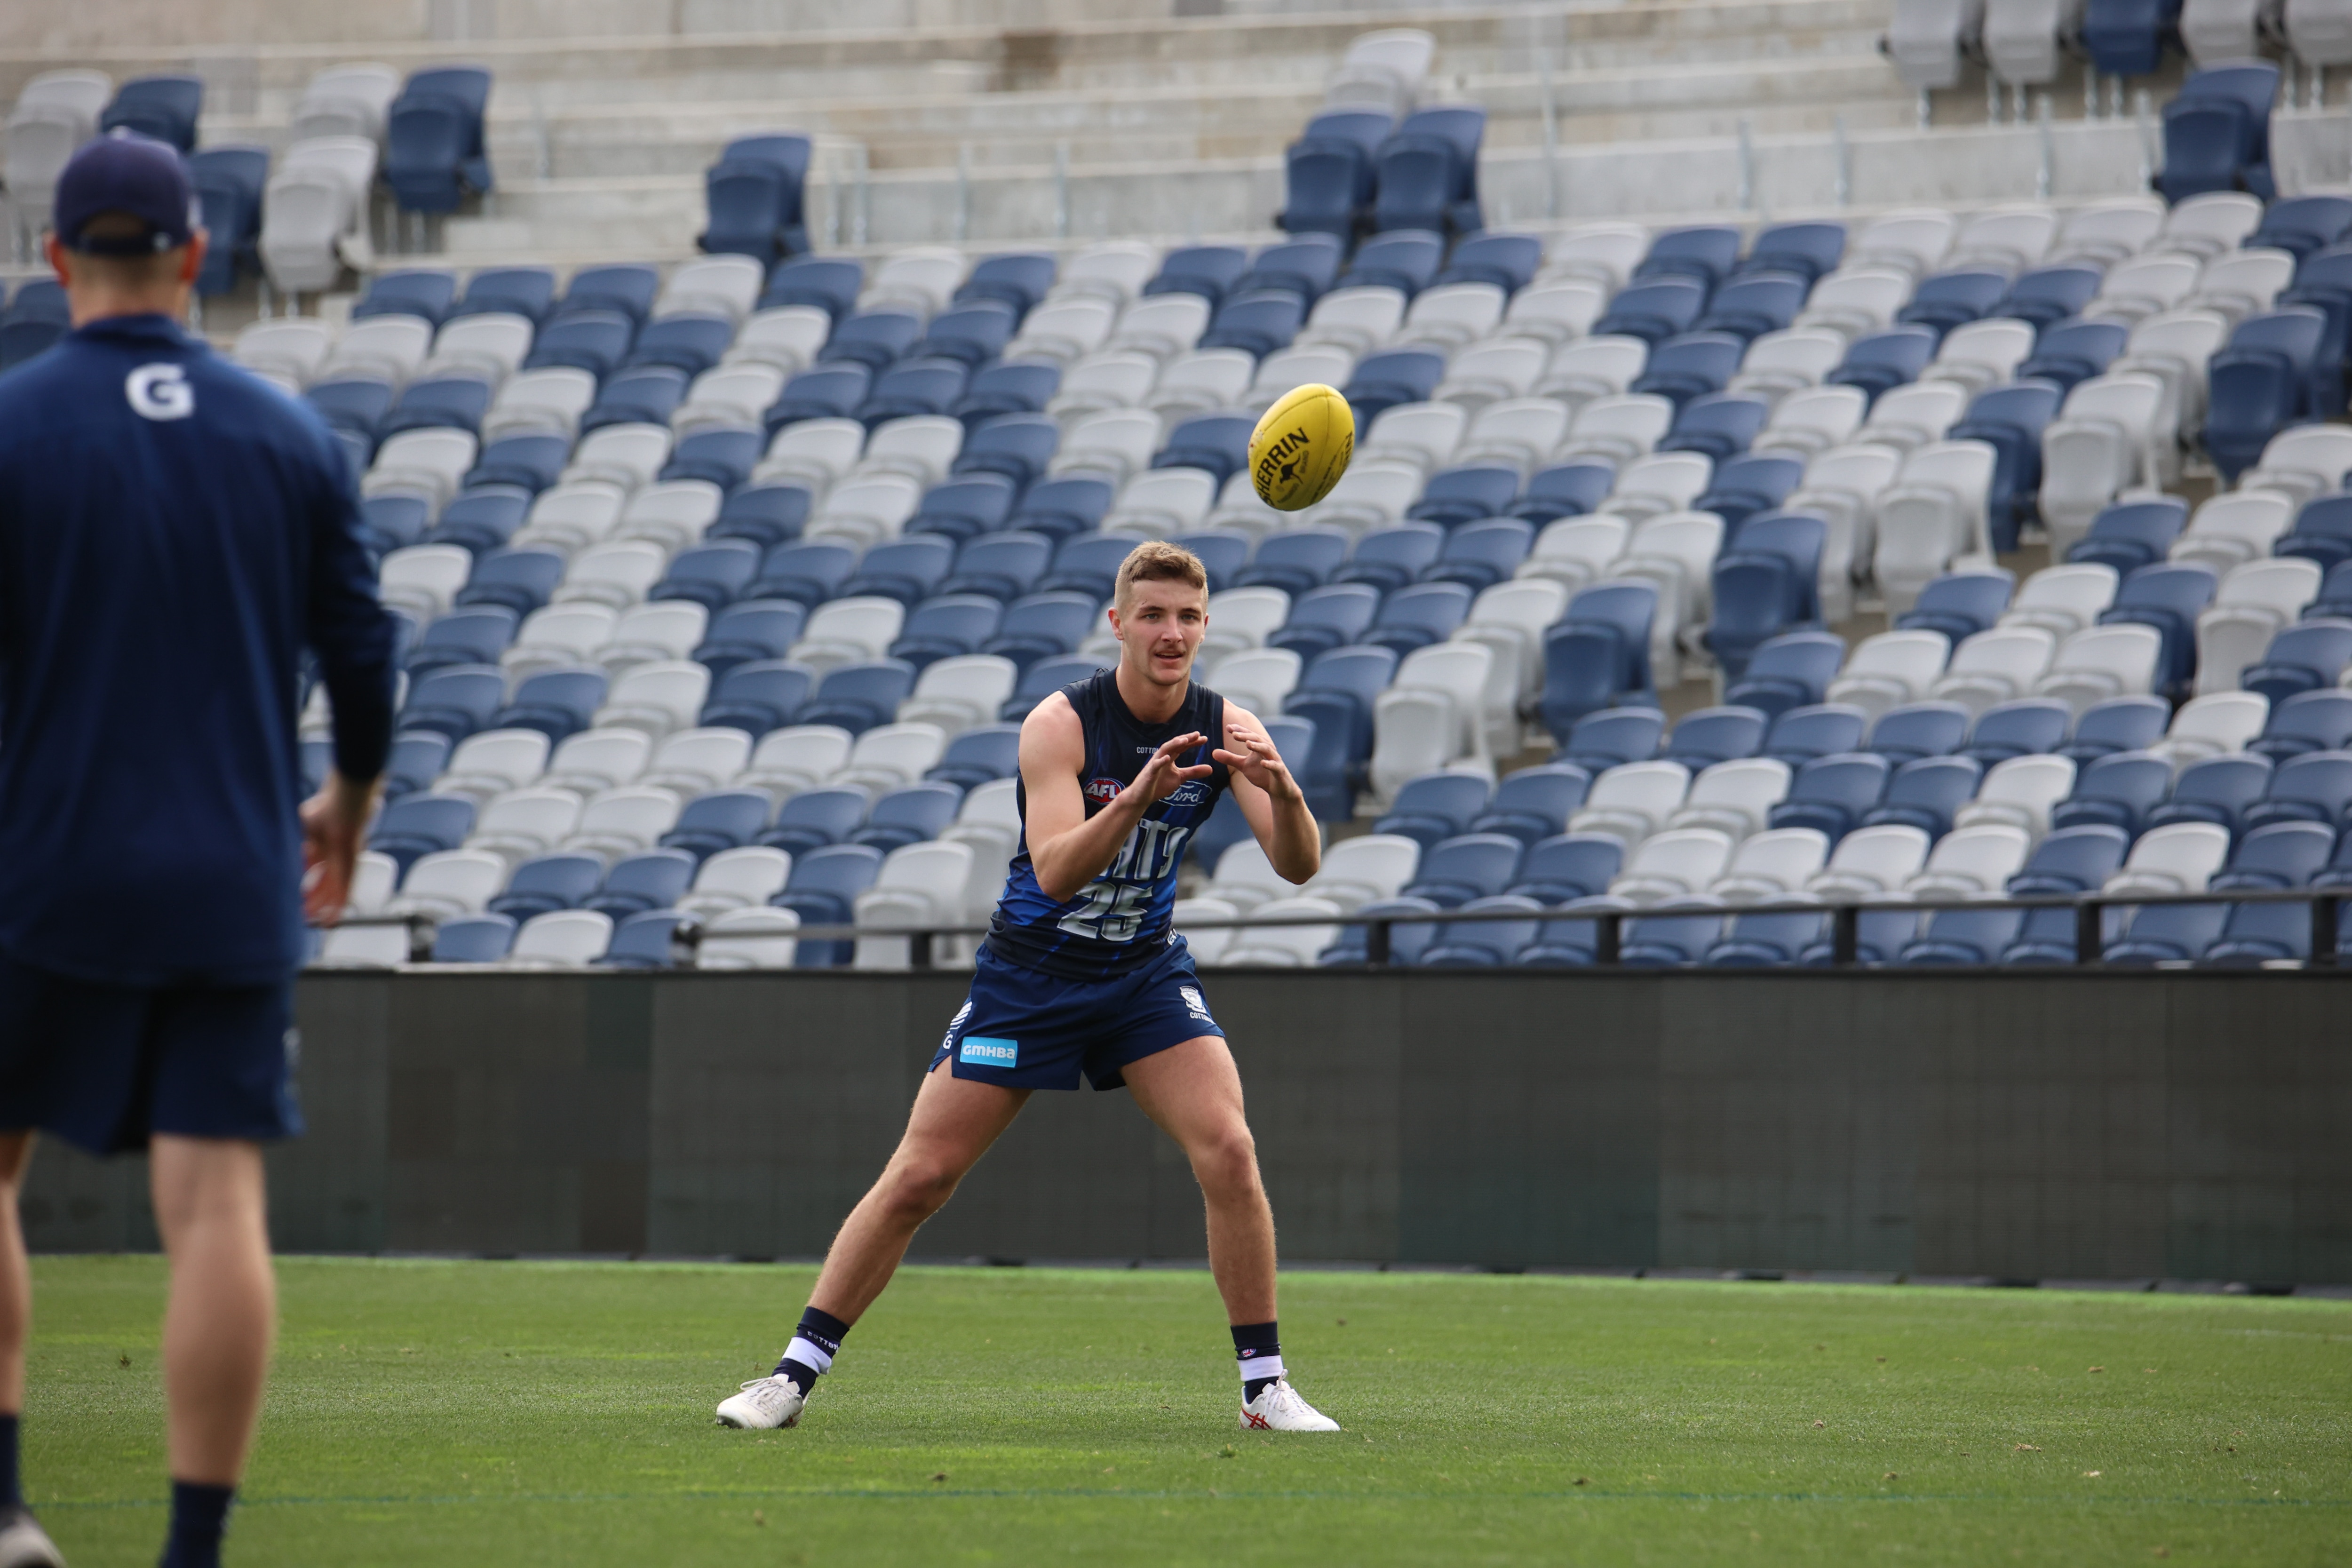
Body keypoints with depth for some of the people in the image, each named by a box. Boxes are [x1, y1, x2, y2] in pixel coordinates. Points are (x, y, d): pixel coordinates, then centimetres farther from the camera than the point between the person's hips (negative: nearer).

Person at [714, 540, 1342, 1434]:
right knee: (918, 1177, -4)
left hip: (1144, 972, 2)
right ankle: (796, 1375, 7)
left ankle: (1264, 1386, -6)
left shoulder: (1225, 729, -8)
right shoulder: (1061, 724, -19)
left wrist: (1282, 790, -37)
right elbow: (1054, 870, -31)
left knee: (1228, 1150, -18)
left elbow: (1299, 866, -16)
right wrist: (1134, 799, -47)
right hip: (1031, 968, -2)